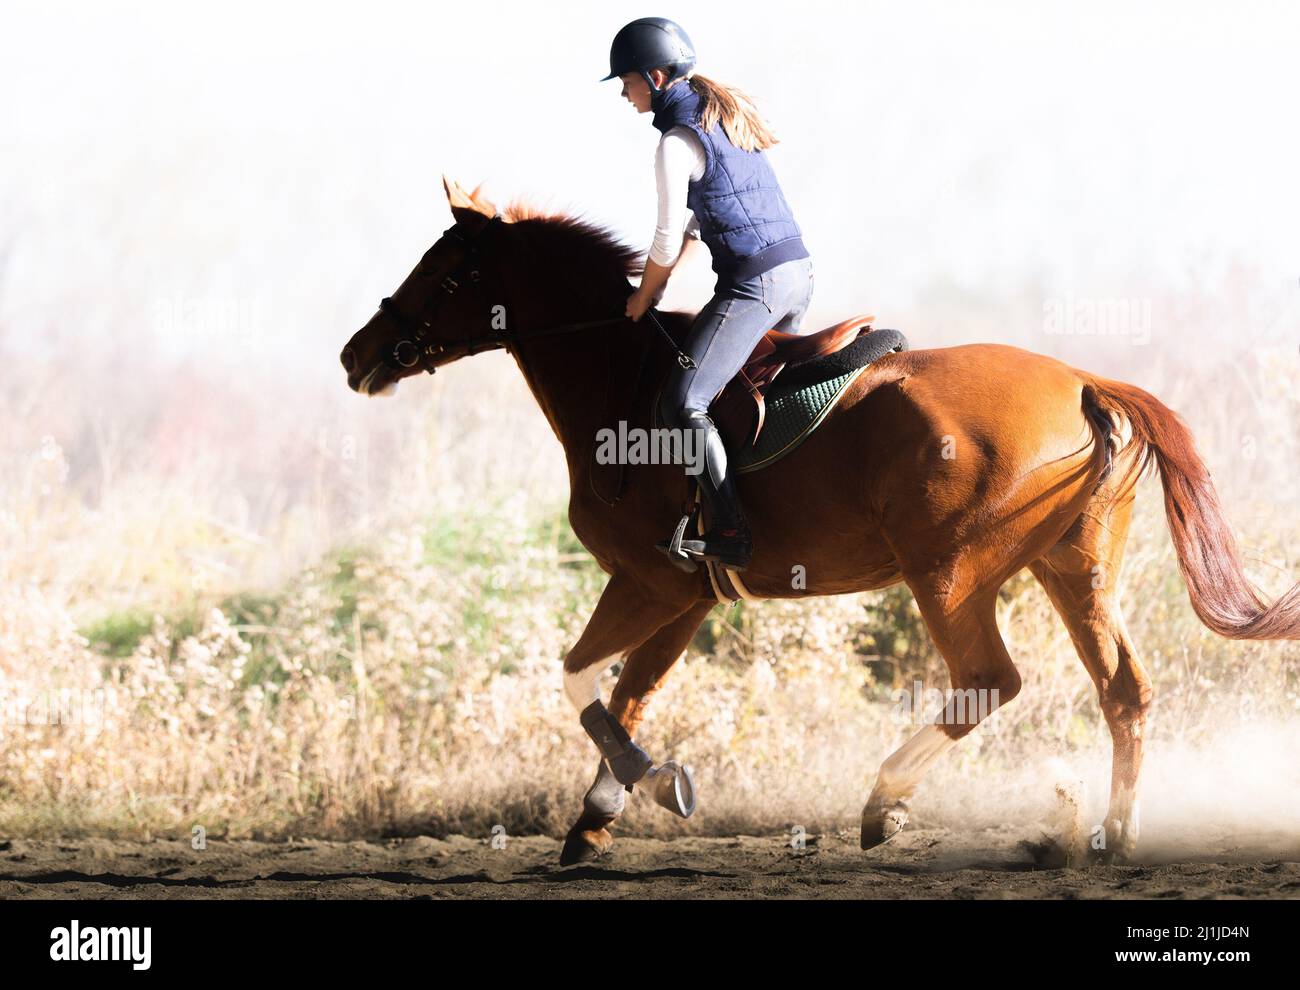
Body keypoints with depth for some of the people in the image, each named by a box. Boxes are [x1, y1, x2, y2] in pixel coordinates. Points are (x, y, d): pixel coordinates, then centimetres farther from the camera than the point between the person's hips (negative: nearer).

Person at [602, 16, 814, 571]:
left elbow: (668, 241, -9)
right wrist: (653, 284, 22)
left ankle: (730, 536, -20)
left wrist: (642, 302, 8)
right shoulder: (724, 117, 17)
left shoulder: (678, 142, -11)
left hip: (752, 285, -10)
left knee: (683, 405, -14)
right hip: (799, 273, 10)